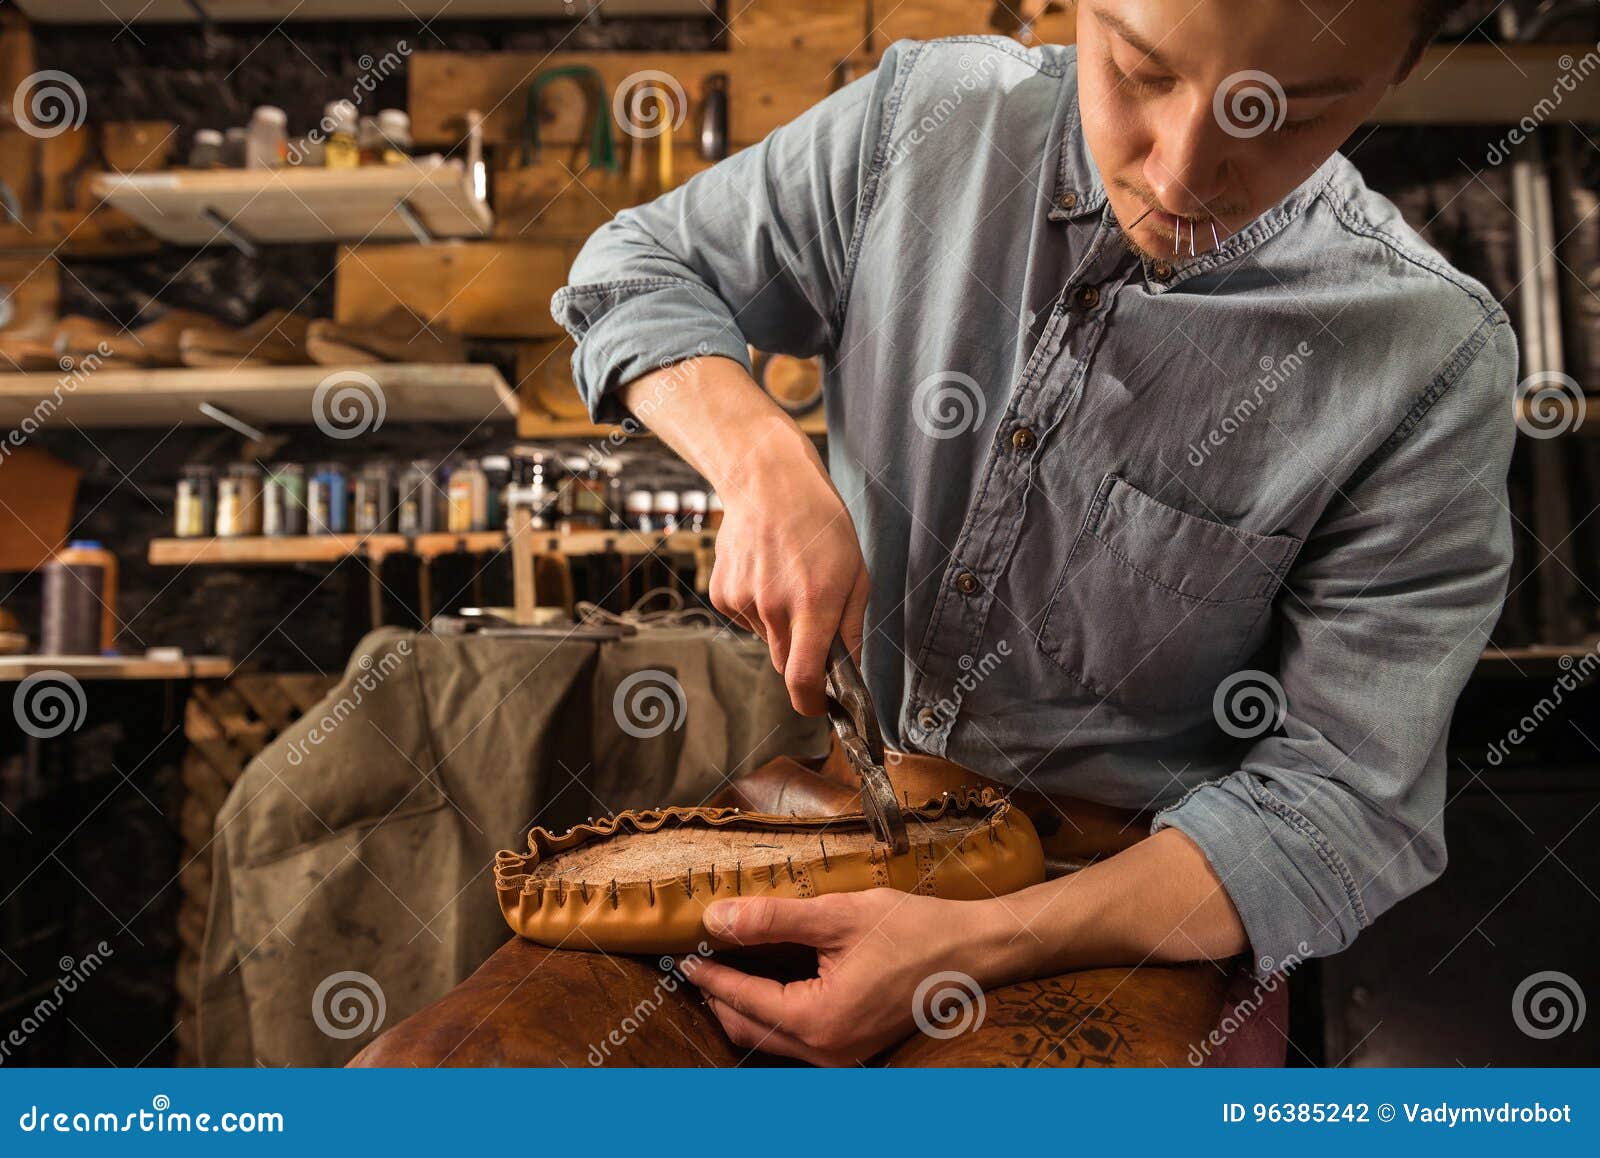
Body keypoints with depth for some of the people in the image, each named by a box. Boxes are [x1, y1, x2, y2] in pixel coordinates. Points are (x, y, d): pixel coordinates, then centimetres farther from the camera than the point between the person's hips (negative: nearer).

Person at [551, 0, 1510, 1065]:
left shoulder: (1432, 367, -17)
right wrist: (766, 470, -19)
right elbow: (635, 270, 2)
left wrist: (969, 946, -28)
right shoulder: (926, 115, -8)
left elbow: (1339, 800, -16)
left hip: (1125, 897, -2)